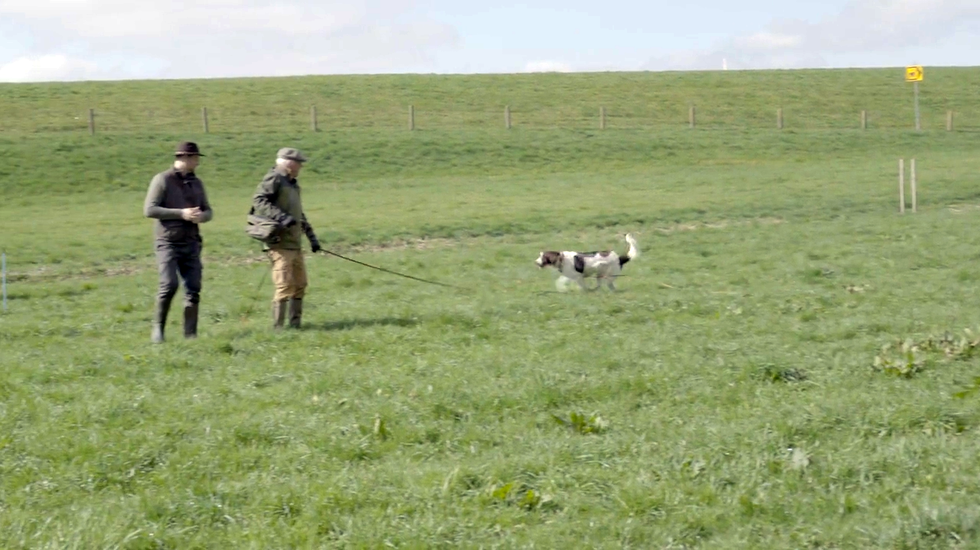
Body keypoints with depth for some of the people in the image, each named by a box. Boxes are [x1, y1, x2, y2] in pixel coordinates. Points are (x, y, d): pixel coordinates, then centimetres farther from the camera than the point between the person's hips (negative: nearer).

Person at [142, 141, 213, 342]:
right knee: (169, 284, -15)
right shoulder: (162, 180, -5)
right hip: (168, 241, -5)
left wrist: (201, 216, -8)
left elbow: (208, 211, 18)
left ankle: (190, 333, 5)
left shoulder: (196, 183, 13)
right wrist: (181, 213, -18)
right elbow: (149, 209, -11)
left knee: (193, 288, 0)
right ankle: (158, 327, 2)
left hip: (191, 243, 5)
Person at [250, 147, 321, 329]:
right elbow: (258, 200, -21)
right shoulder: (274, 179, -7)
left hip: (295, 244, 9)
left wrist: (311, 236, 29)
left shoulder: (292, 184, 21)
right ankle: (277, 328, -8)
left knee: (300, 285, 12)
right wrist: (281, 217, -29)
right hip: (280, 243, -9)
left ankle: (295, 325, 20)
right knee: (285, 287, -12)